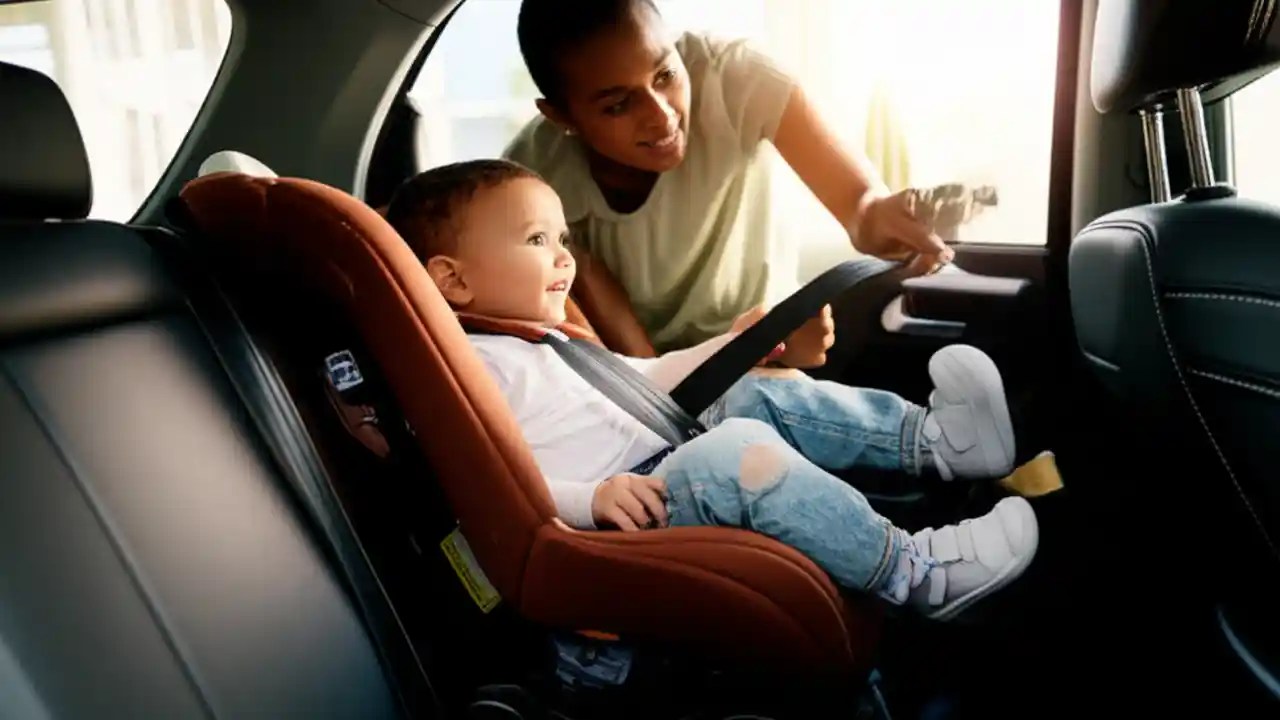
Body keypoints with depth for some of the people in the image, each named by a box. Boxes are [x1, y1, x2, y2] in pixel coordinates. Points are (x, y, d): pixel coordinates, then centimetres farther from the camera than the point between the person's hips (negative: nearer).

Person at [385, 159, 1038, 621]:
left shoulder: (550, 343, 23)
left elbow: (640, 382, 31)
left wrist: (728, 345, 26)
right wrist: (590, 498, -31)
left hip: (663, 468, 11)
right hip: (626, 522, -11)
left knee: (763, 395, 7)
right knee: (736, 453, -31)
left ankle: (932, 438, 1)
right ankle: (918, 572, -22)